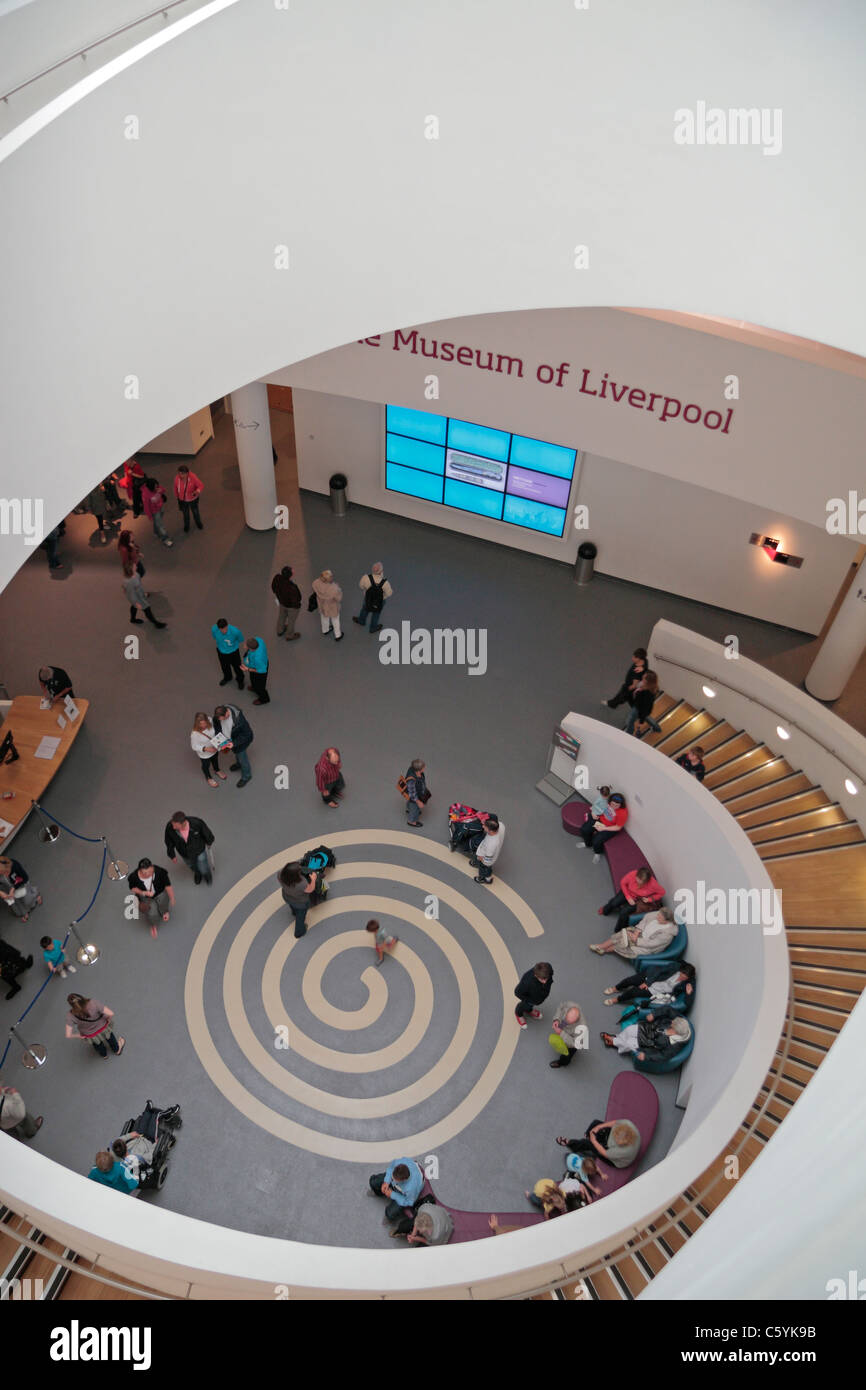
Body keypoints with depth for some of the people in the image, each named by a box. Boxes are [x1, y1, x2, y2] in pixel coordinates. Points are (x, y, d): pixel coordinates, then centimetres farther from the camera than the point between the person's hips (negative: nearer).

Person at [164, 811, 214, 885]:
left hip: (199, 850, -2)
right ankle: (197, 872, 67)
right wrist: (172, 855, 3)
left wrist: (209, 841, 4)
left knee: (203, 870, 17)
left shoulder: (196, 823, -41)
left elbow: (207, 833, -16)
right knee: (192, 867, 30)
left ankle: (207, 874, 55)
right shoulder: (170, 827, -35)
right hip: (185, 854, 2)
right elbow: (169, 843, -13)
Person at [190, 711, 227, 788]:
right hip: (204, 754, -4)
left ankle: (216, 771, 69)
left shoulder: (210, 721, -29)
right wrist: (206, 749, -35)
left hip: (214, 748, 4)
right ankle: (209, 778, 60)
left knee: (215, 760, 35)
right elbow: (194, 746, -26)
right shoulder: (195, 734, -41)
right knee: (206, 765, 27)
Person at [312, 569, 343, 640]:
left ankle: (325, 631, 63)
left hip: (322, 605, 4)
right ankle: (338, 636, 51)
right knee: (335, 620, 27)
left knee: (324, 618, 34)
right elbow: (339, 599, -25)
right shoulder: (334, 589, -45)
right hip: (332, 607, -4)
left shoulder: (316, 583, -33)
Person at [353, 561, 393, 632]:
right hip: (380, 601, -1)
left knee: (365, 609, 34)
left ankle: (361, 621, 64)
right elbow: (389, 593, -22)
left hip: (368, 599, 1)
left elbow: (361, 586, -18)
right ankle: (373, 628, 55)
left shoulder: (366, 578, -39)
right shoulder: (385, 583, -41)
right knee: (376, 613, 30)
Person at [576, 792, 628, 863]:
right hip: (600, 819, 5)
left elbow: (618, 828, -21)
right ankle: (587, 844, 28)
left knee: (596, 841, -19)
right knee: (584, 829, -6)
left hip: (610, 828, -5)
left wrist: (603, 828, -22)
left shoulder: (623, 813, -32)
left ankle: (597, 853, 18)